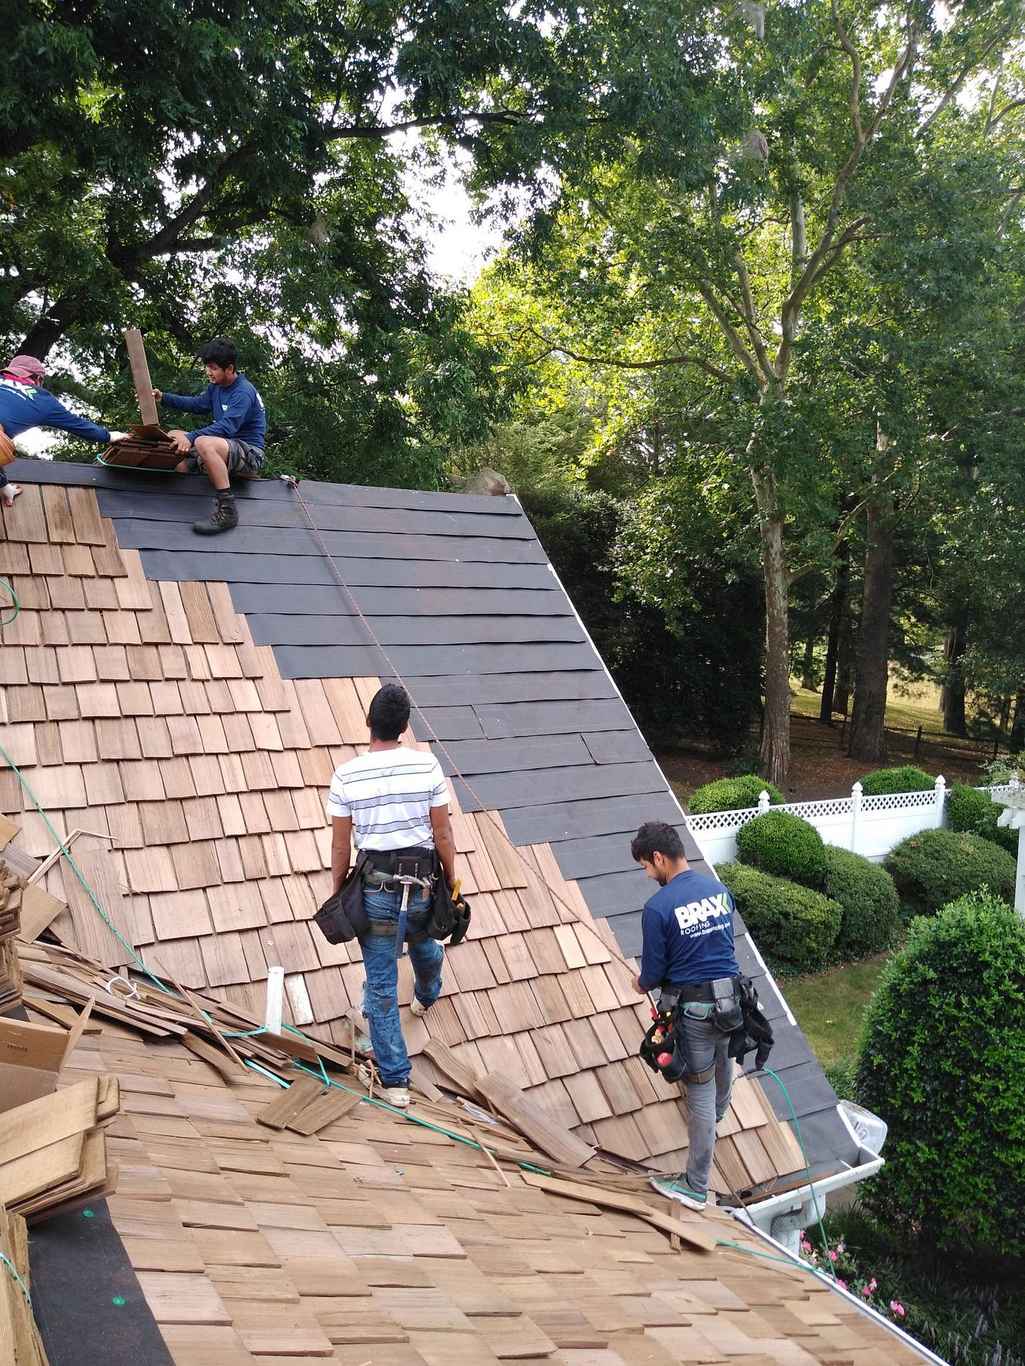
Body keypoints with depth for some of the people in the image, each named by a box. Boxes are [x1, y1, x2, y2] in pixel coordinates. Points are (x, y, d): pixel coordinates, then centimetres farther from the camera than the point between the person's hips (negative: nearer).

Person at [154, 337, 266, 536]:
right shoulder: (217, 387, 11)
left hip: (250, 454, -10)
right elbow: (197, 404, 26)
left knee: (204, 443, -37)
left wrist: (190, 437, -36)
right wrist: (164, 398, 16)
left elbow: (226, 427, -29)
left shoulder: (243, 393, -18)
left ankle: (227, 510, -36)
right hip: (229, 449, 10)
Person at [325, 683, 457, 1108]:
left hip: (377, 886, -2)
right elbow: (443, 834, -4)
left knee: (381, 985, 7)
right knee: (424, 946, 33)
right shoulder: (427, 766, -10)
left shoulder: (346, 776, -11)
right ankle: (426, 997, 64)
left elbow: (340, 846, -4)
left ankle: (393, 1080, 12)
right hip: (424, 882, 2)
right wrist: (451, 881, 9)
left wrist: (339, 895, 9)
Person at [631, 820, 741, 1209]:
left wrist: (641, 984, 13)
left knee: (700, 1094, 4)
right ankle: (717, 1116, 61)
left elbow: (654, 972, -12)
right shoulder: (718, 888, 1)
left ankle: (696, 1187, 15)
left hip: (694, 1008, -6)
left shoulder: (658, 907, -20)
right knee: (723, 1064, 32)